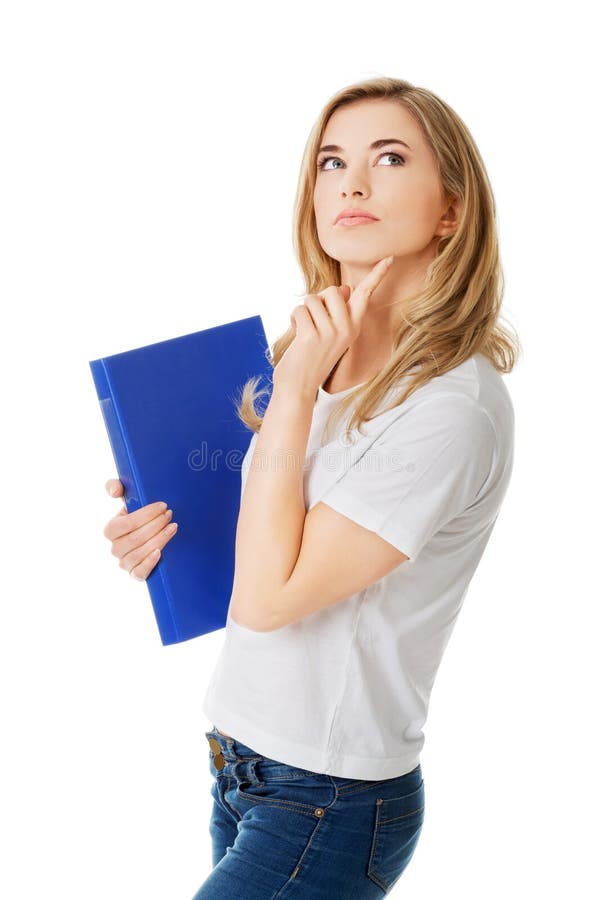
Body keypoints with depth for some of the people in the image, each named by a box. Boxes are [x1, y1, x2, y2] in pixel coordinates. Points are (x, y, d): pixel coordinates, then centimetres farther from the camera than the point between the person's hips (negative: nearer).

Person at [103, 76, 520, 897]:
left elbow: (268, 596, -22)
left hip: (329, 807, -7)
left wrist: (294, 392, -21)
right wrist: (173, 533, -2)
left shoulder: (455, 405, -22)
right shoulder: (326, 359, 3)